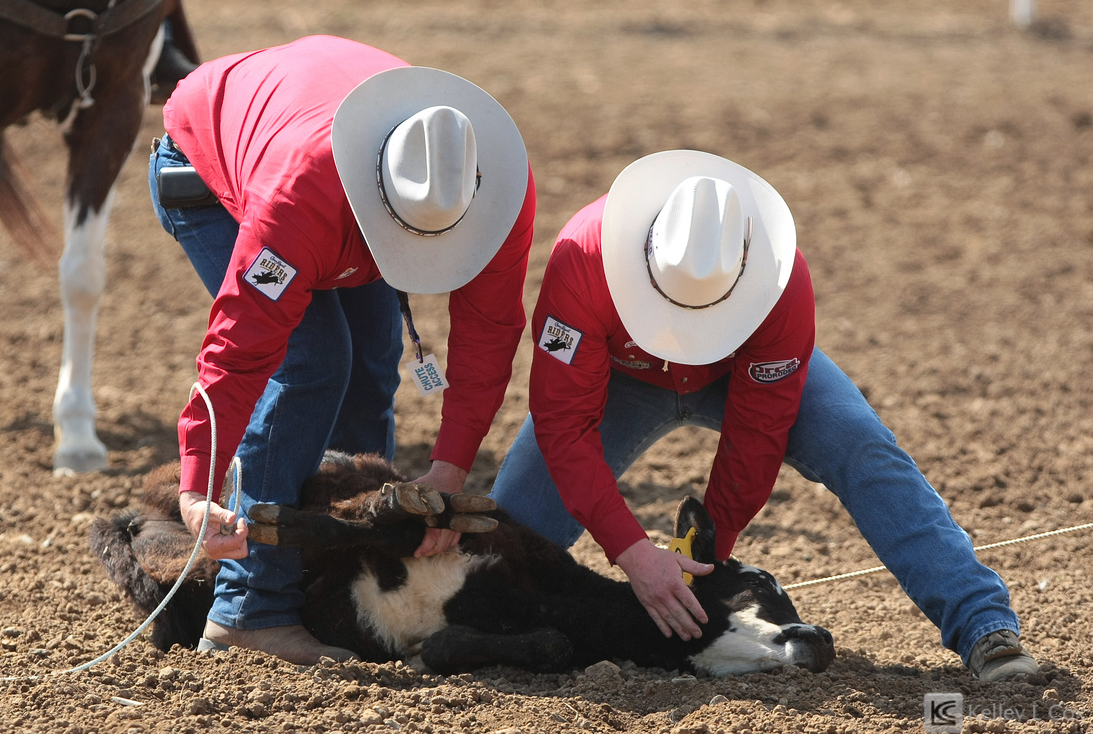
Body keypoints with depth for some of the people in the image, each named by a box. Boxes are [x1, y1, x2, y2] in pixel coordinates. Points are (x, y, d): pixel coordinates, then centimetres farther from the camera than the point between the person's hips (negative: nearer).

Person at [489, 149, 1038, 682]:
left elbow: (755, 435, -27)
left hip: (746, 370, 0)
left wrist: (709, 551, -24)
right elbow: (562, 422, -36)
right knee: (517, 523, -15)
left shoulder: (781, 283, -38)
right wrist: (633, 553, -43)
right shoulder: (582, 259, -40)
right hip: (623, 376, 0)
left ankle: (982, 626, -24)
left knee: (864, 451, -24)